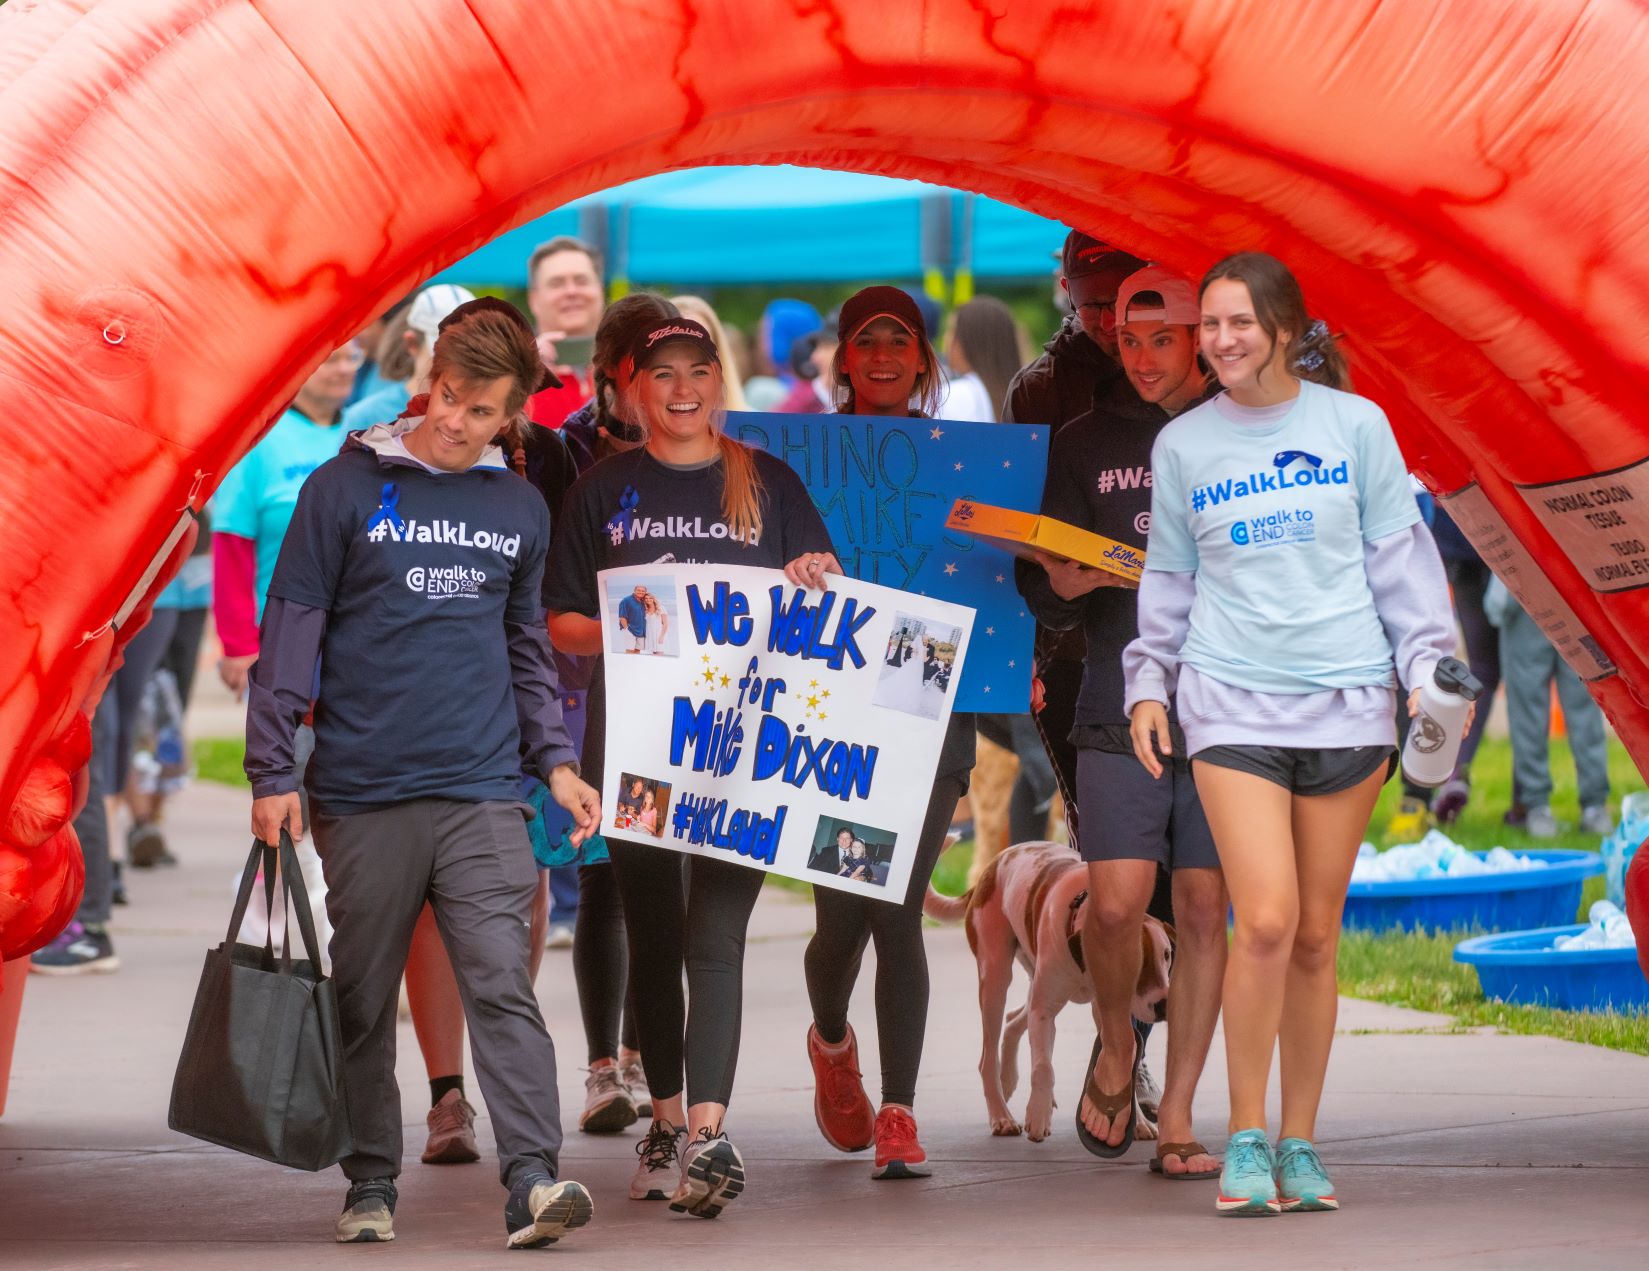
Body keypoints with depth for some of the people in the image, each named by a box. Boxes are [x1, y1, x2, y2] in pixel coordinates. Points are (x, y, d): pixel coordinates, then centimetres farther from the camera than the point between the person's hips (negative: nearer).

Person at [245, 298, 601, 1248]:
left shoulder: (522, 509, 12)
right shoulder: (347, 489, 1)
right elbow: (291, 634, 1)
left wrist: (556, 759, 11)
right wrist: (273, 773, -4)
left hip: (484, 794, 1)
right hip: (363, 796, -1)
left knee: (503, 987, -10)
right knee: (364, 1001, 6)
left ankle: (534, 1178, -17)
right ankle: (372, 1186, 16)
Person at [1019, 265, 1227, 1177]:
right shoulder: (1085, 444, 10)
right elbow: (1045, 604, 11)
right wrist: (1064, 587, -11)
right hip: (1119, 709, 0)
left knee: (1205, 908, -1)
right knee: (1115, 900, -13)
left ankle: (1176, 1117, 5)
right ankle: (1115, 1046, 15)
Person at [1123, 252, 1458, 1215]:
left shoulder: (1355, 424, 4)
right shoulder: (1183, 444, 8)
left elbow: (1400, 554, 8)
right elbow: (1169, 577, 17)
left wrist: (1429, 665, 1)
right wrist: (1149, 683, 11)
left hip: (1345, 699, 1)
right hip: (1231, 700, -1)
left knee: (1318, 936, 4)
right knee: (1267, 920, -16)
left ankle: (1300, 1145, 15)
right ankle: (1248, 1139, -4)